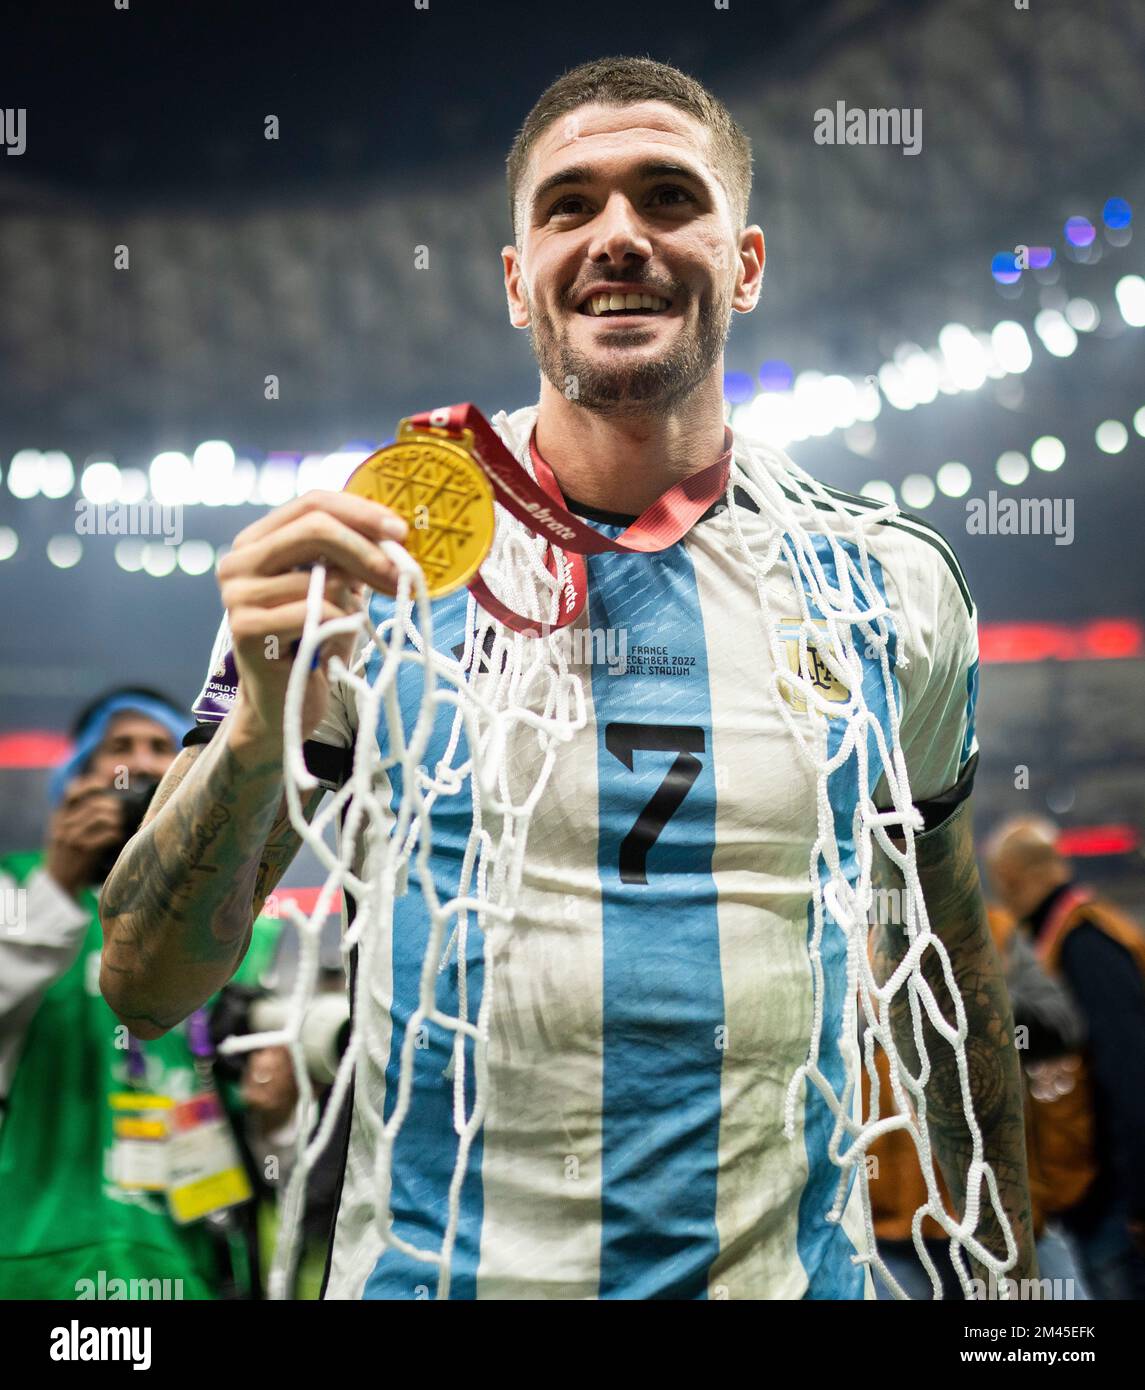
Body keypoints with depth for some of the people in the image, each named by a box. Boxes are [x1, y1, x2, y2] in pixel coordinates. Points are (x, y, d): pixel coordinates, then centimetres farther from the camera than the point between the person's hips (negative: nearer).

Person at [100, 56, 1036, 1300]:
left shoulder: (894, 589, -2)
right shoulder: (365, 560, -8)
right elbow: (145, 990, -10)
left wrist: (1010, 1268, 14)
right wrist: (260, 726, -28)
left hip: (790, 1268, 2)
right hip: (430, 1266, -1)